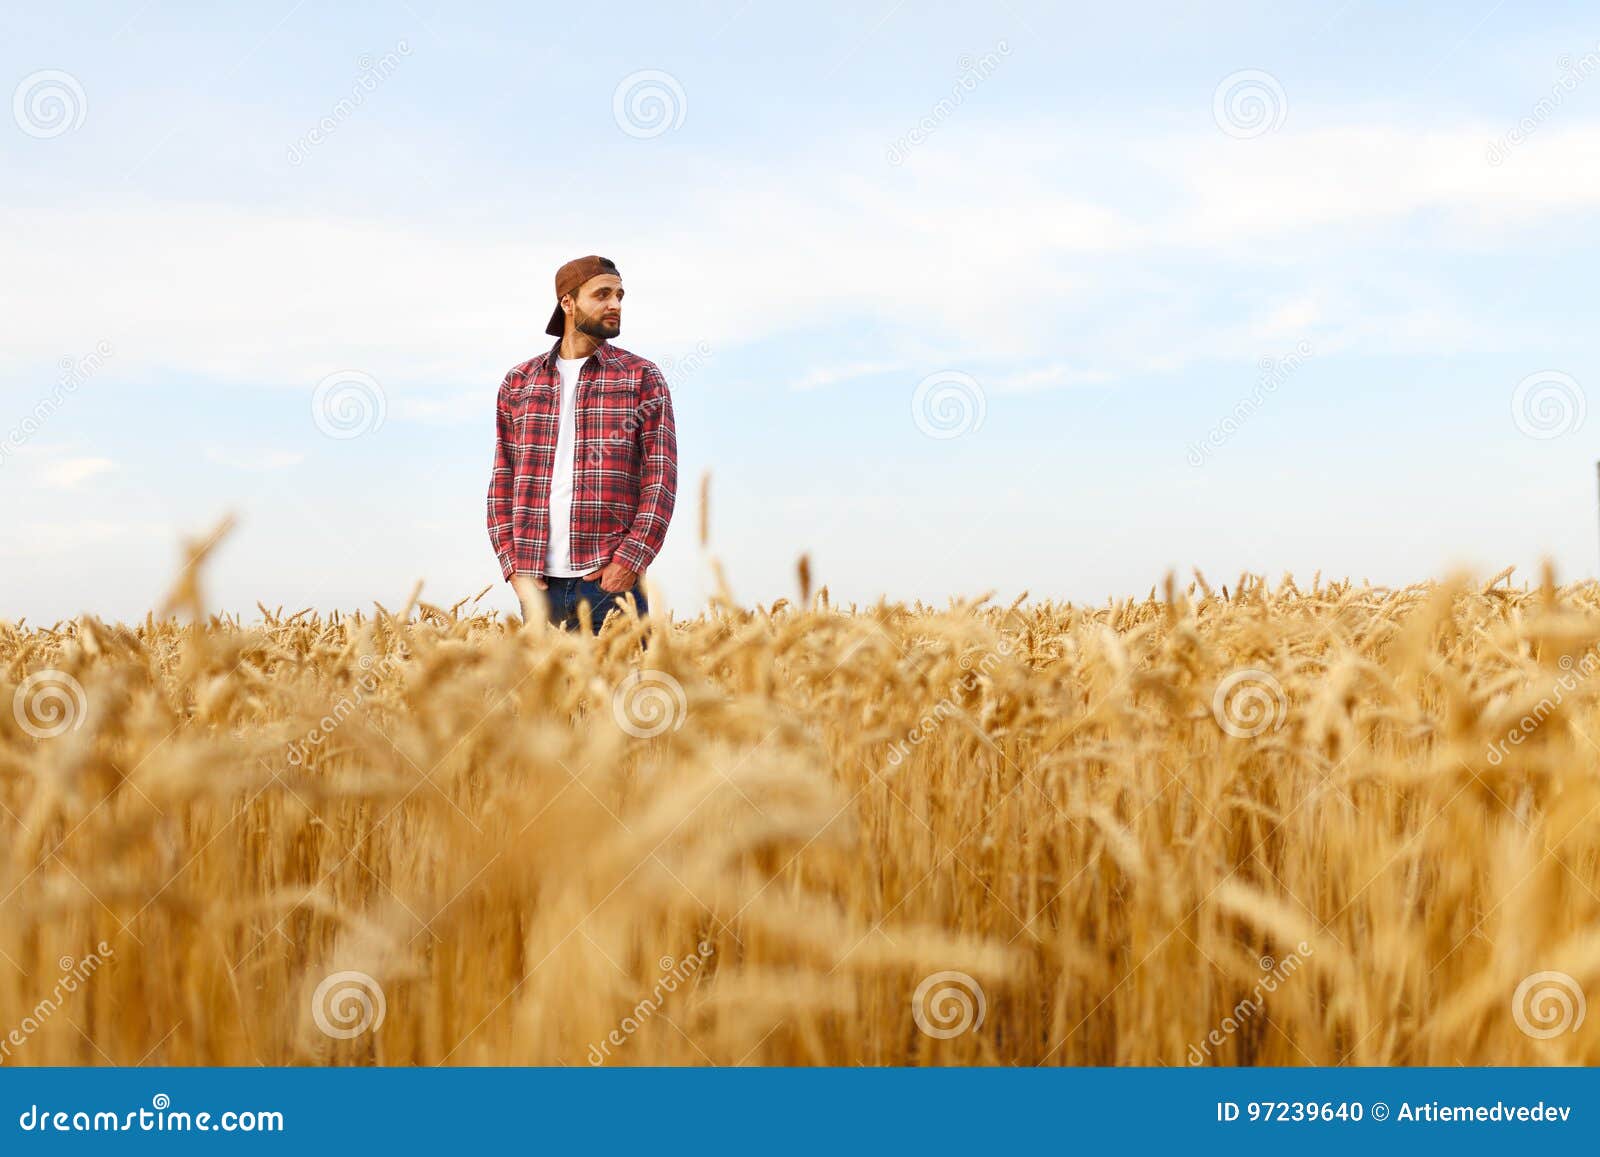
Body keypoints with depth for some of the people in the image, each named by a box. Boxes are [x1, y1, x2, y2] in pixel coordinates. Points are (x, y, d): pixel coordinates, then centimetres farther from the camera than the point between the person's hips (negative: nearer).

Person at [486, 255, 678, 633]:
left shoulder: (642, 378, 5)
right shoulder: (518, 383, 13)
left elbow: (661, 477, -1)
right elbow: (502, 481, 14)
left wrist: (629, 562, -11)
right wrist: (513, 565, 2)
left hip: (610, 580, -2)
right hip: (539, 585, 2)